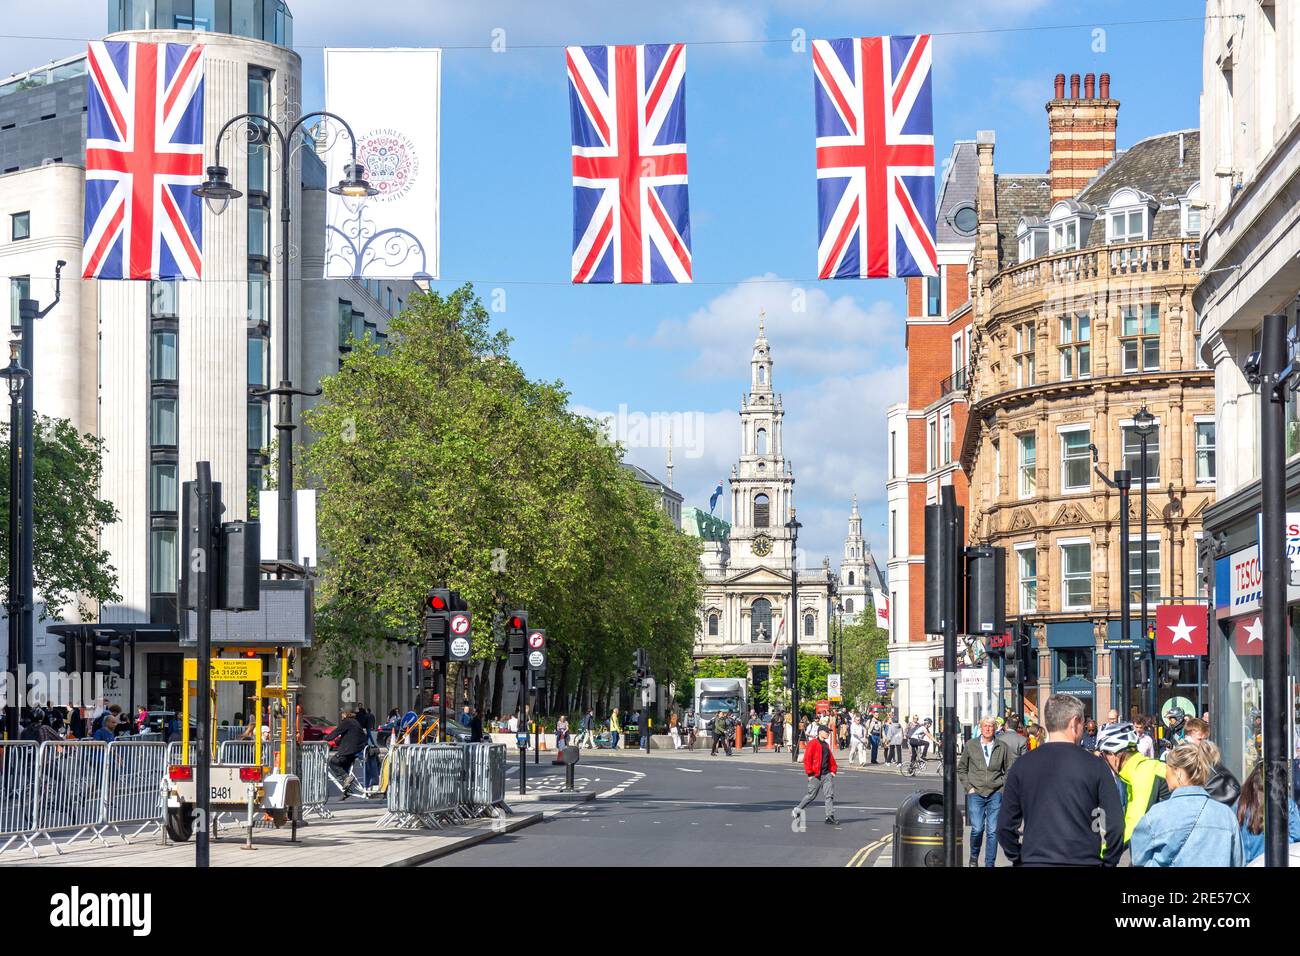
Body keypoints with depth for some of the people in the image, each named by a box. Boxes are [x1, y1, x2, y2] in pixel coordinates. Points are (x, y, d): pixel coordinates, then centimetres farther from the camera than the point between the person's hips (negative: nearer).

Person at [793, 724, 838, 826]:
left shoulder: (826, 744, 16)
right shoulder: (813, 743, -9)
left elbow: (830, 758, 23)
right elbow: (807, 758, -13)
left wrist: (833, 770, 12)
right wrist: (809, 773, -15)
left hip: (827, 774, 7)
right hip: (816, 775, -7)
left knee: (830, 795, -2)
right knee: (811, 795, 3)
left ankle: (830, 817, -1)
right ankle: (797, 810, 21)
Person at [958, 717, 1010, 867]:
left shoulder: (1002, 747, 5)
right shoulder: (970, 746, 5)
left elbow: (1009, 770, 13)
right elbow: (961, 769, 13)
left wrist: (1003, 786, 2)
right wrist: (968, 787, 3)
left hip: (995, 794, 1)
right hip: (975, 793, -1)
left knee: (992, 831, -1)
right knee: (977, 828, -11)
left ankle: (990, 864, 7)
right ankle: (974, 858, 15)